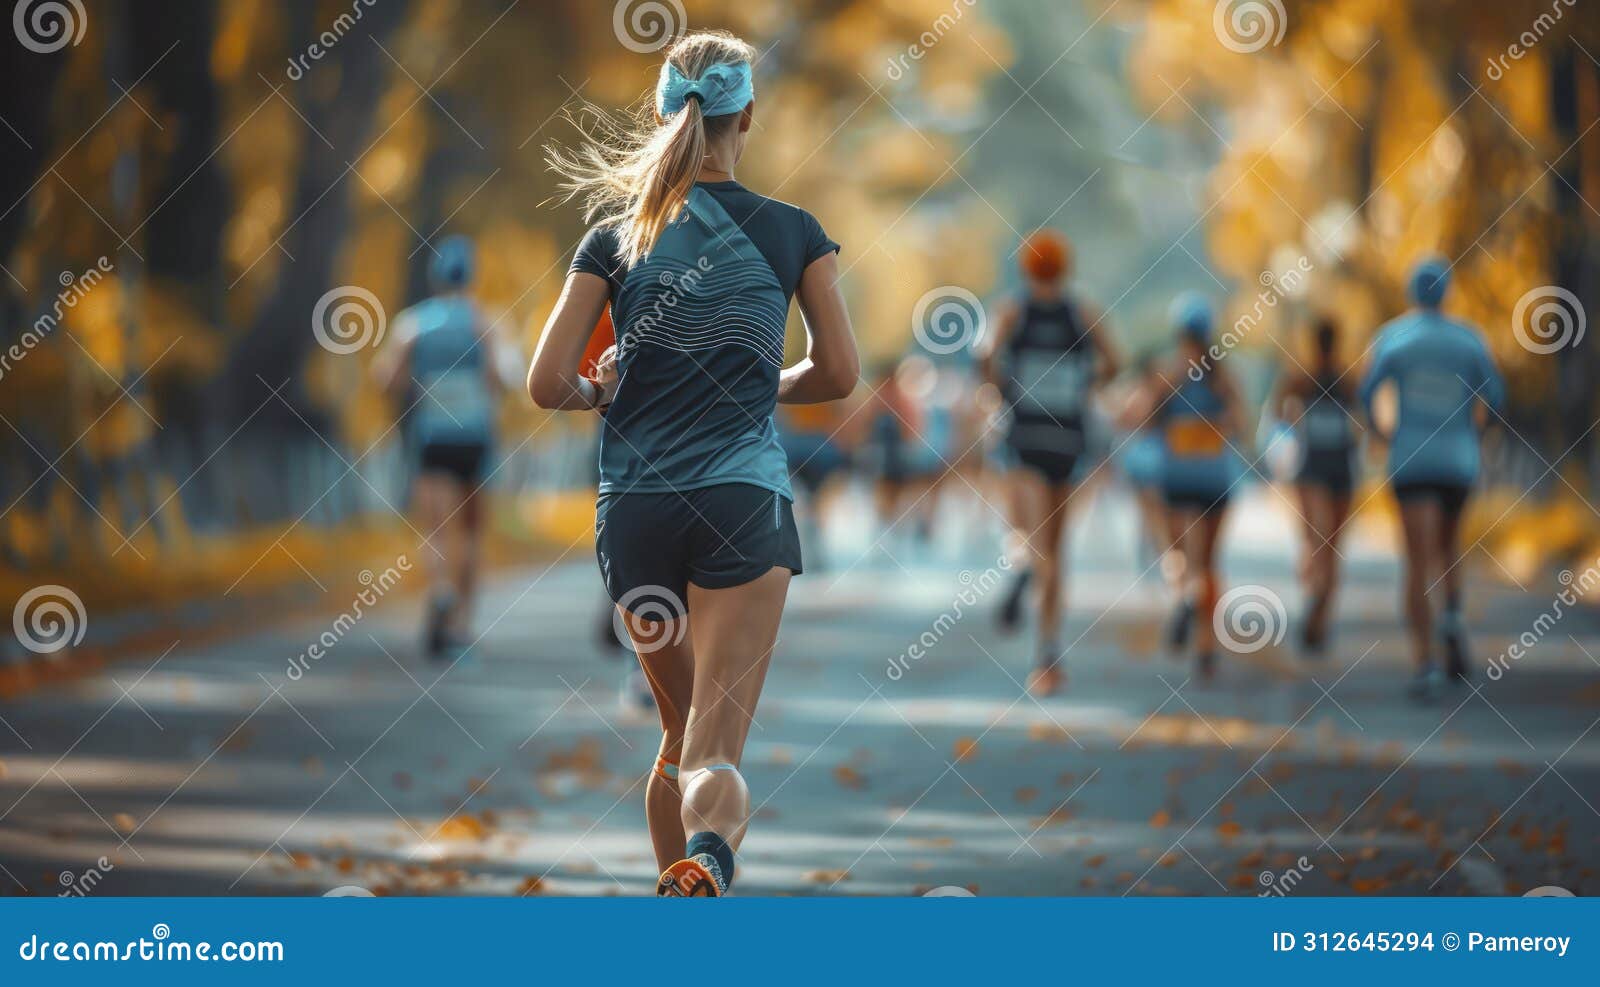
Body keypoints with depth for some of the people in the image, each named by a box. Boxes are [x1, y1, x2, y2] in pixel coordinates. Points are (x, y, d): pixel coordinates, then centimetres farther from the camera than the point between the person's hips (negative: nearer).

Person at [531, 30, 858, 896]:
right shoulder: (793, 233, 3)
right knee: (717, 752, -11)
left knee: (680, 734, 21)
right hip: (744, 500, -2)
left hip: (633, 511, 2)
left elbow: (547, 384, 0)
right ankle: (705, 862, -42)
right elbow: (838, 373, 9)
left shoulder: (614, 239, 4)